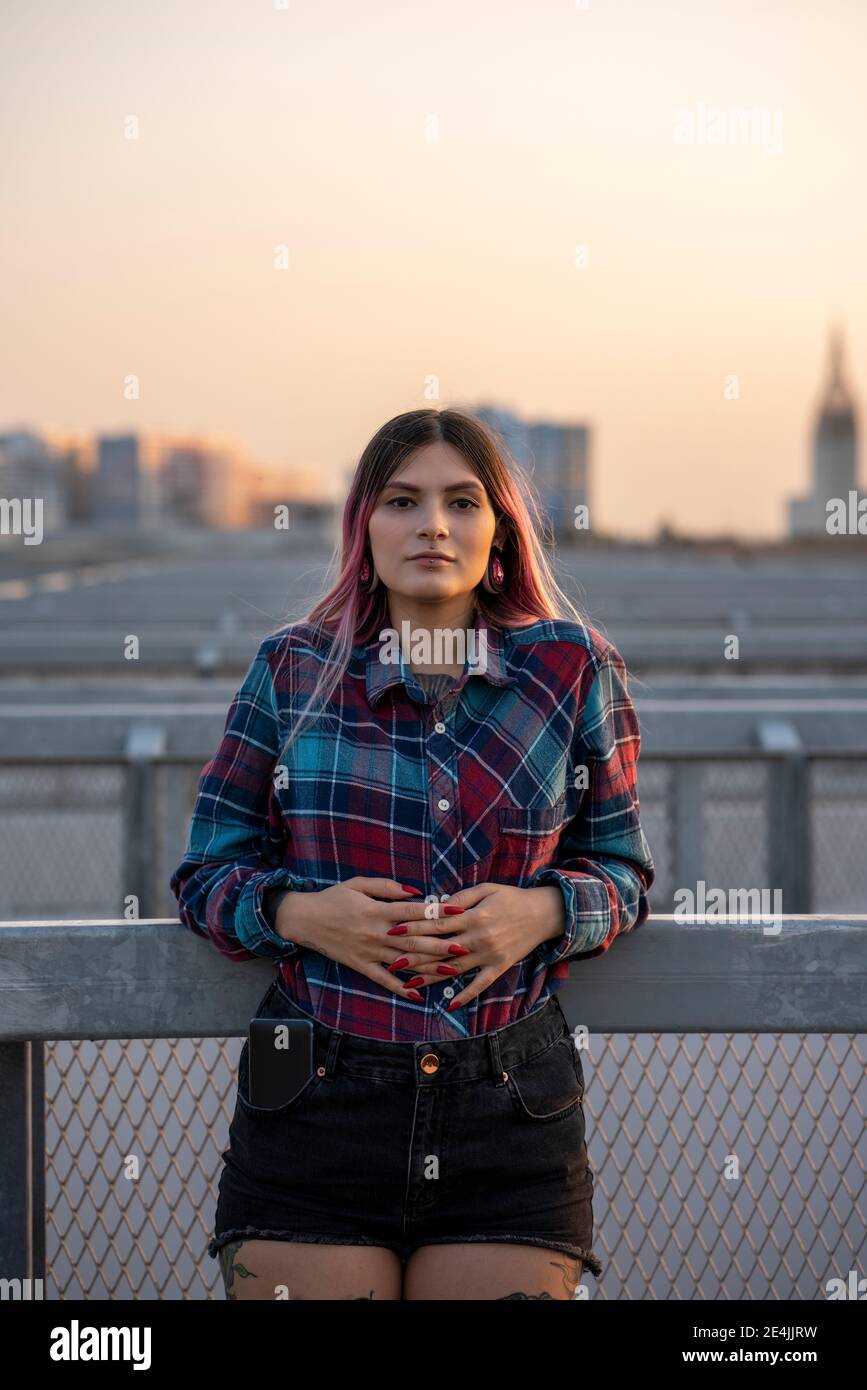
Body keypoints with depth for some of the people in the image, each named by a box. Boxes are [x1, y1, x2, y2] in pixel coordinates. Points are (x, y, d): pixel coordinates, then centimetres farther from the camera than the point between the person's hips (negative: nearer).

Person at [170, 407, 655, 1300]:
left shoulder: (572, 671, 5)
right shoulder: (292, 670, 5)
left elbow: (623, 870, 11)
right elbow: (206, 872, 8)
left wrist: (544, 911, -10)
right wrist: (298, 912, -13)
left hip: (510, 1119, 0)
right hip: (314, 1114, 0)